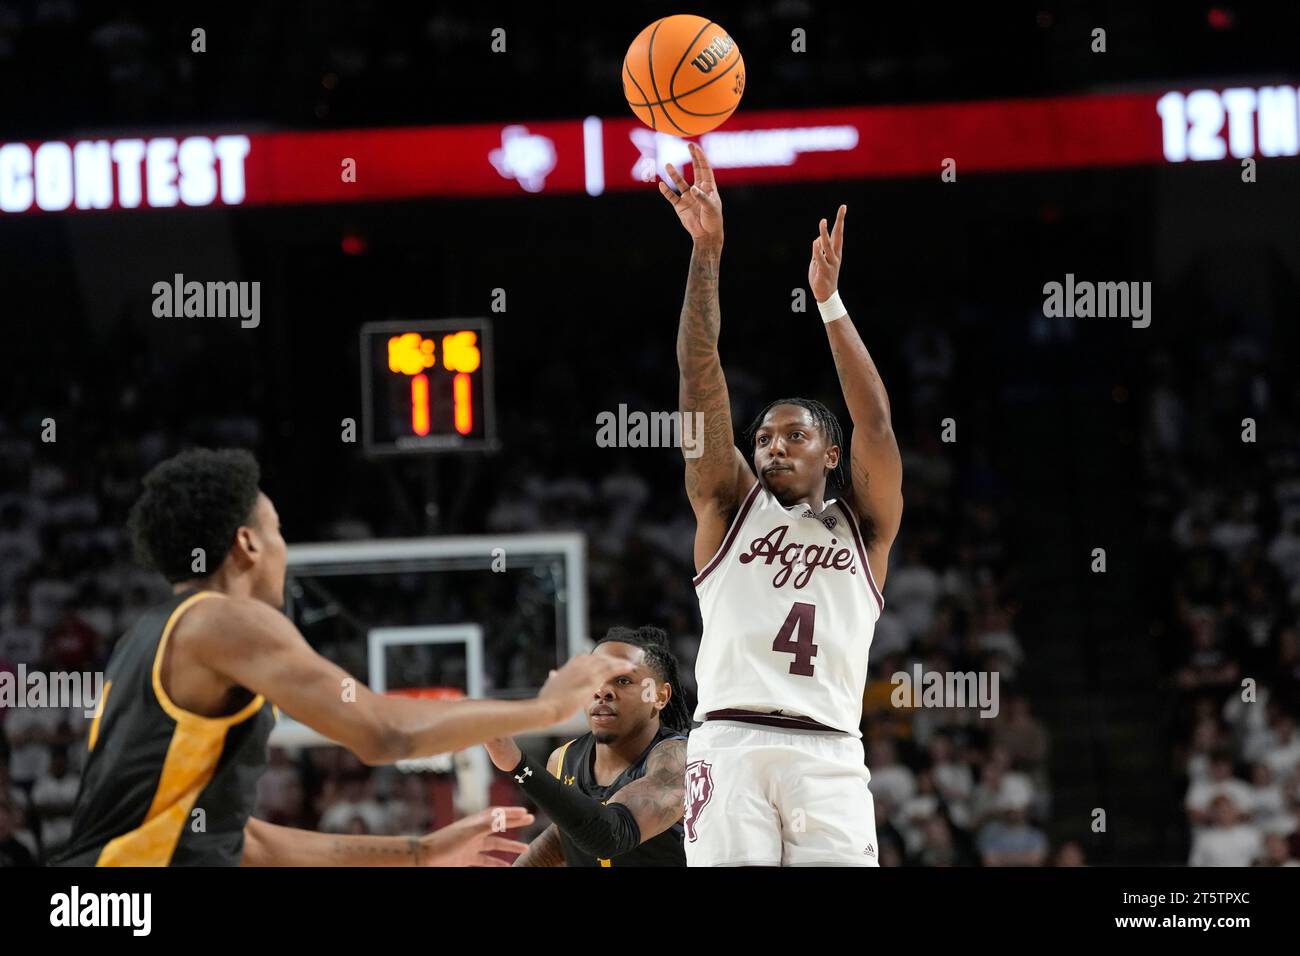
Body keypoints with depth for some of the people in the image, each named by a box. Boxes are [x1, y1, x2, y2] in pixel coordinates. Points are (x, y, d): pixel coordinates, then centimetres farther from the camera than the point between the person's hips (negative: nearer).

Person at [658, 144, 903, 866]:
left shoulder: (862, 527, 19)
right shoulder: (730, 506, 20)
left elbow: (875, 421, 4)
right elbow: (702, 381, 10)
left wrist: (830, 299, -3)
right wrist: (707, 250, 1)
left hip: (829, 753, 0)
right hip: (731, 743, 0)